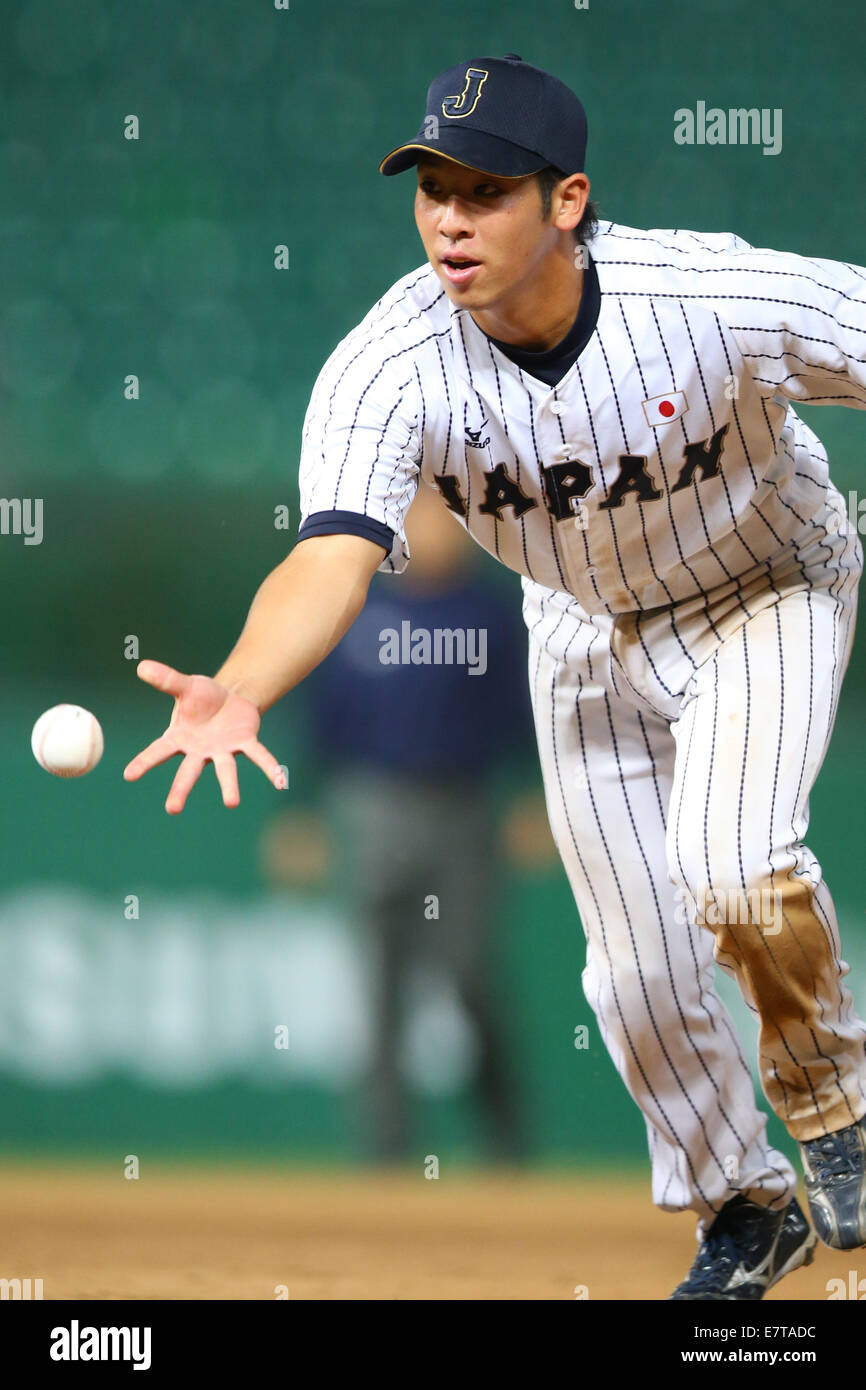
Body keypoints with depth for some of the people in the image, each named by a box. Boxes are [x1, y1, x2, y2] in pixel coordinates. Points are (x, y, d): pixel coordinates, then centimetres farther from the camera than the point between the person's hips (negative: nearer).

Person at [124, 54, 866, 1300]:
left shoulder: (729, 299, -35)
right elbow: (335, 554, -43)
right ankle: (745, 1212, 34)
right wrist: (235, 693, -65)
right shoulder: (388, 367, -31)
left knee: (733, 867, -28)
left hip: (766, 597, -3)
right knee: (637, 976, 7)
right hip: (589, 639, 3)